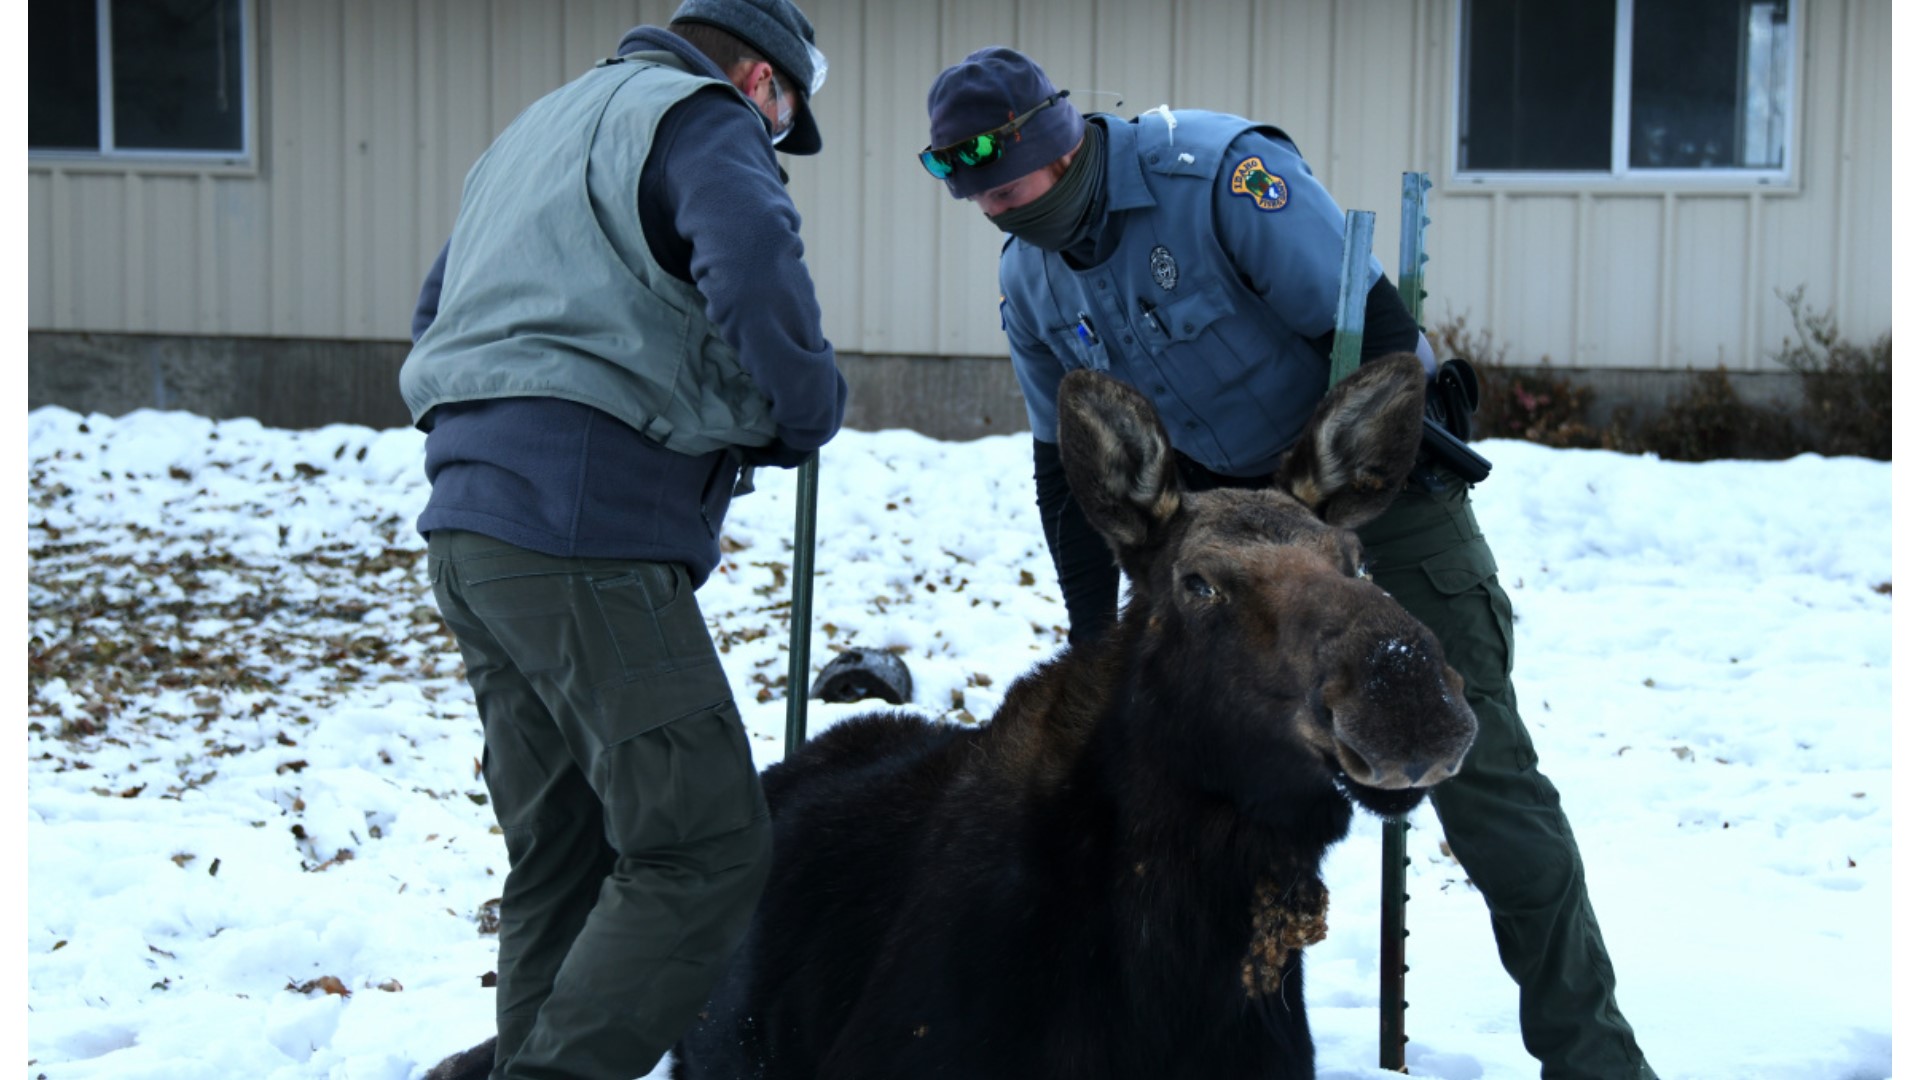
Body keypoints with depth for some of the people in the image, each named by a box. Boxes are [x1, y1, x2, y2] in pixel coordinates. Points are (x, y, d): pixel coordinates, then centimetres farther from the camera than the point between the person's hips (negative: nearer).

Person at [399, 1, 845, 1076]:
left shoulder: (539, 127, 28)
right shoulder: (704, 120, -1)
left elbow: (438, 313, 30)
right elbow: (755, 269, -21)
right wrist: (806, 412, -6)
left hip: (469, 524, 10)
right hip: (588, 540, -9)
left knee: (559, 855, 15)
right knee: (704, 849, -9)